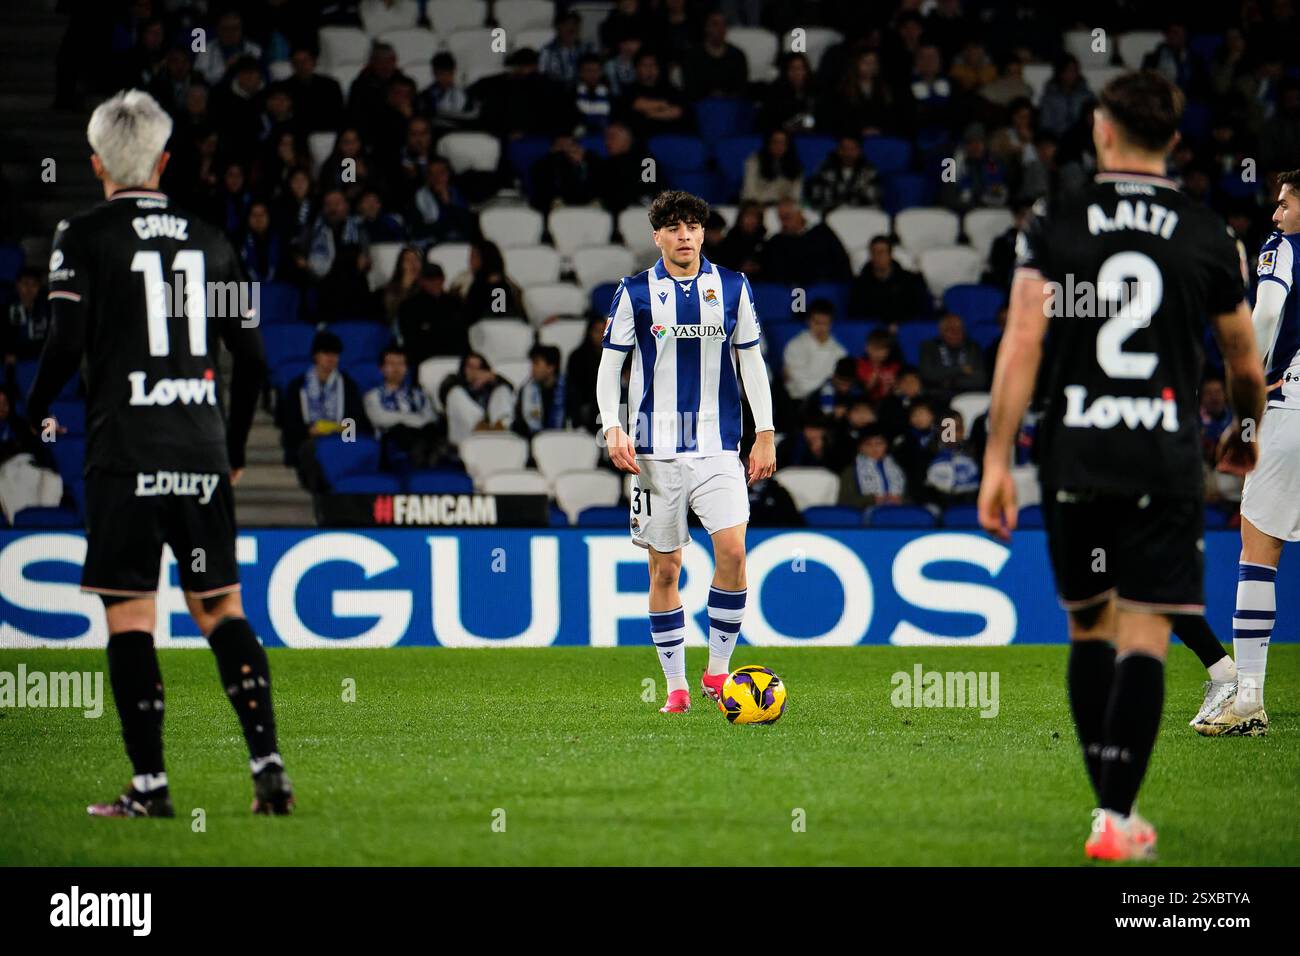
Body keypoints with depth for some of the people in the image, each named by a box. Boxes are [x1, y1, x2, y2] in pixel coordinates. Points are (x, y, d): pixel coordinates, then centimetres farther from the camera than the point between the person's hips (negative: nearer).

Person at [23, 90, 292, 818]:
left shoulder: (84, 238, -2)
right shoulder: (210, 241, 11)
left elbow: (65, 349, -10)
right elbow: (254, 361, 12)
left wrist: (31, 425, 4)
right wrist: (235, 450, 24)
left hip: (126, 455, -4)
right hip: (203, 451, 4)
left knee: (130, 614, -1)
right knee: (220, 606, 10)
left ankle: (151, 786, -4)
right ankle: (268, 764, 1)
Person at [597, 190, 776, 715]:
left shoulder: (732, 287, 6)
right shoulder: (635, 292, 1)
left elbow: (751, 361, 12)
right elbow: (609, 365, 4)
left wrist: (765, 433, 8)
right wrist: (612, 429, -9)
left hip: (718, 446, 1)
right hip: (656, 450, -1)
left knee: (732, 551, -16)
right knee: (665, 568, 1)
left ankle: (717, 671, -2)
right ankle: (676, 686, 10)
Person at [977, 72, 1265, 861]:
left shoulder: (1056, 225, 1)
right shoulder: (1208, 235, 3)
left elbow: (1021, 346, -7)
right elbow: (1246, 366, 13)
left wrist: (998, 460, -5)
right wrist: (1249, 438, 32)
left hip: (1074, 457, 1)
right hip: (1165, 461, -1)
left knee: (1089, 628, 15)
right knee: (1144, 639, -2)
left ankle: (1111, 804, 18)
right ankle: (1115, 821, -10)